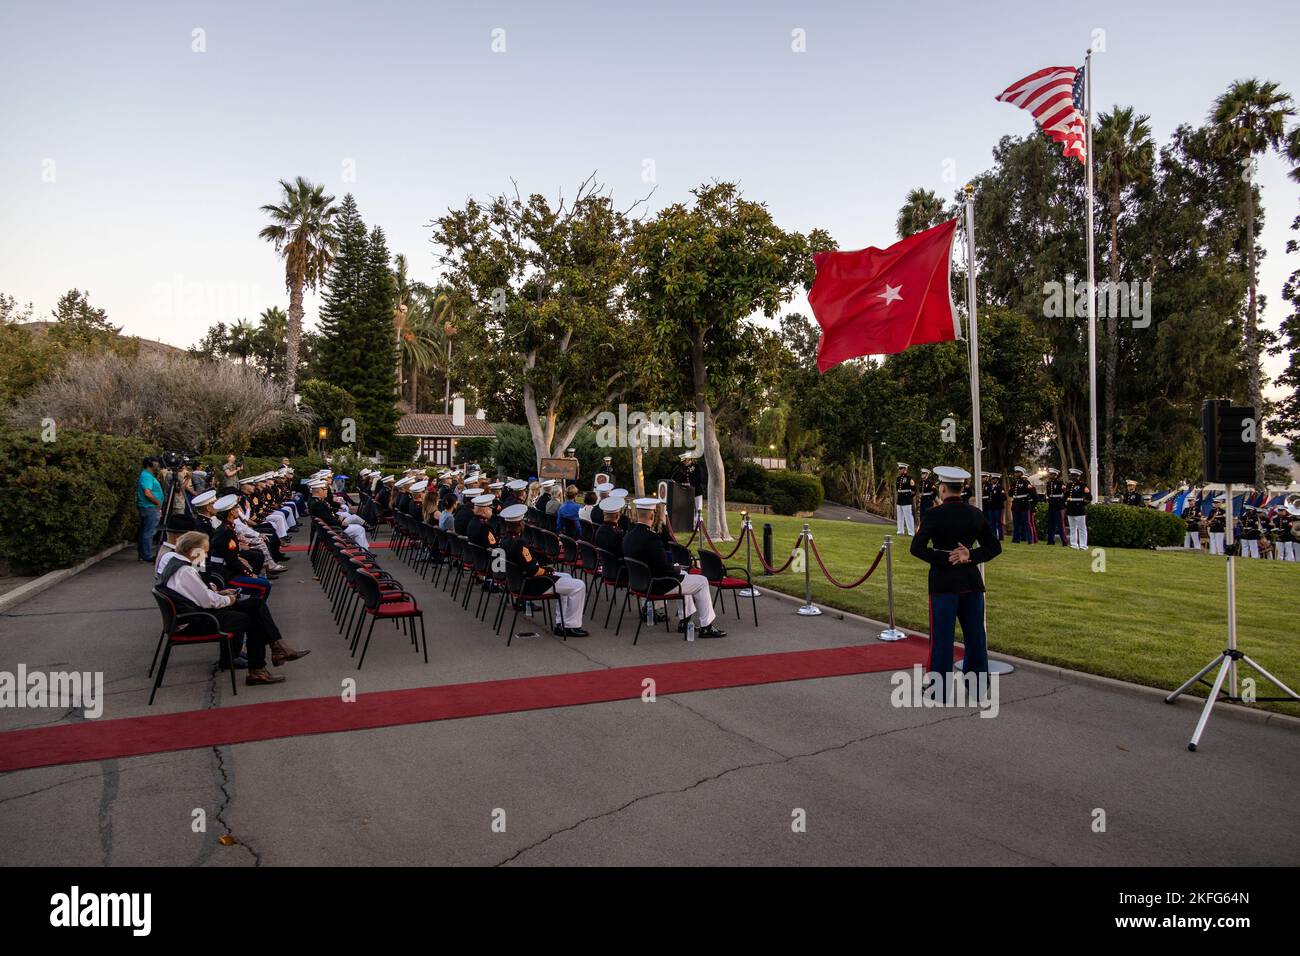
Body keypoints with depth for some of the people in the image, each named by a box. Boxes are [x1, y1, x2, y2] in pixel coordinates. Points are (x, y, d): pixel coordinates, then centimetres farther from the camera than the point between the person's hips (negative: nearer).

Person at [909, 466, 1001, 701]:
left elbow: (917, 548, -18)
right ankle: (977, 684, 23)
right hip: (972, 581, 5)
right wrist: (971, 555, -6)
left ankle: (940, 689, 8)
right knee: (975, 635, 14)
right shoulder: (975, 514, 4)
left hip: (944, 582, -5)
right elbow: (994, 547, 6)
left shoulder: (935, 514, -11)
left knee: (942, 637, 2)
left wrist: (944, 560, -14)